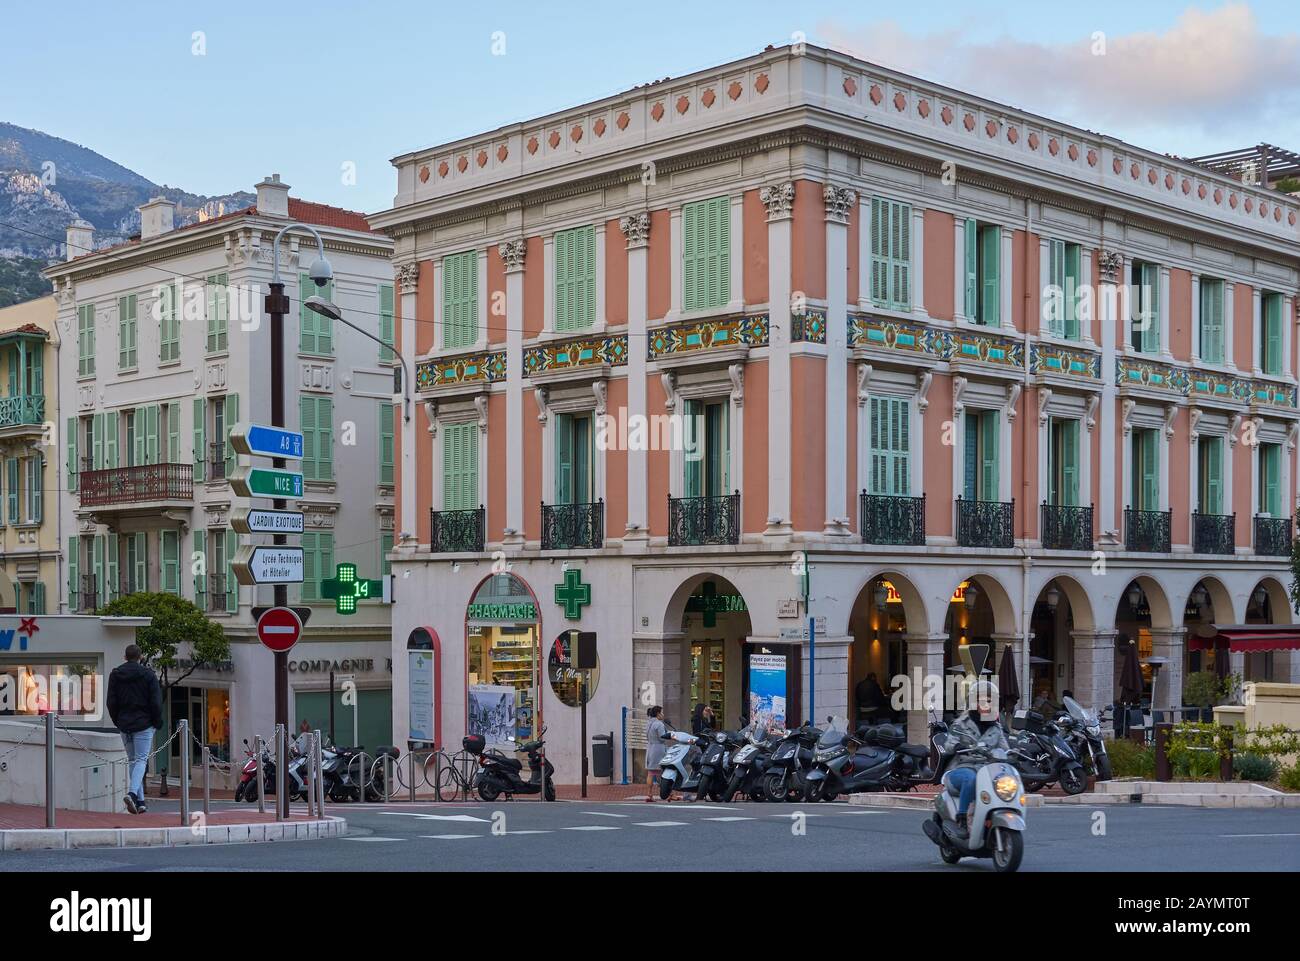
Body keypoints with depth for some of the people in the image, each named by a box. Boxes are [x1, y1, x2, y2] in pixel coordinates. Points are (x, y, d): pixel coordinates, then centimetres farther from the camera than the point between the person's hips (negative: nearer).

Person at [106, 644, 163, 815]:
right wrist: (157, 722, 4)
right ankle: (132, 793, -26)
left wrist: (117, 721, 13)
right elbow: (156, 702, -8)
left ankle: (140, 801, 10)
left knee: (132, 760, 12)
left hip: (124, 724, 3)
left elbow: (111, 702, 3)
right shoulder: (148, 675, -5)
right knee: (141, 759, -3)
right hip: (143, 724, -3)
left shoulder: (115, 674, 4)